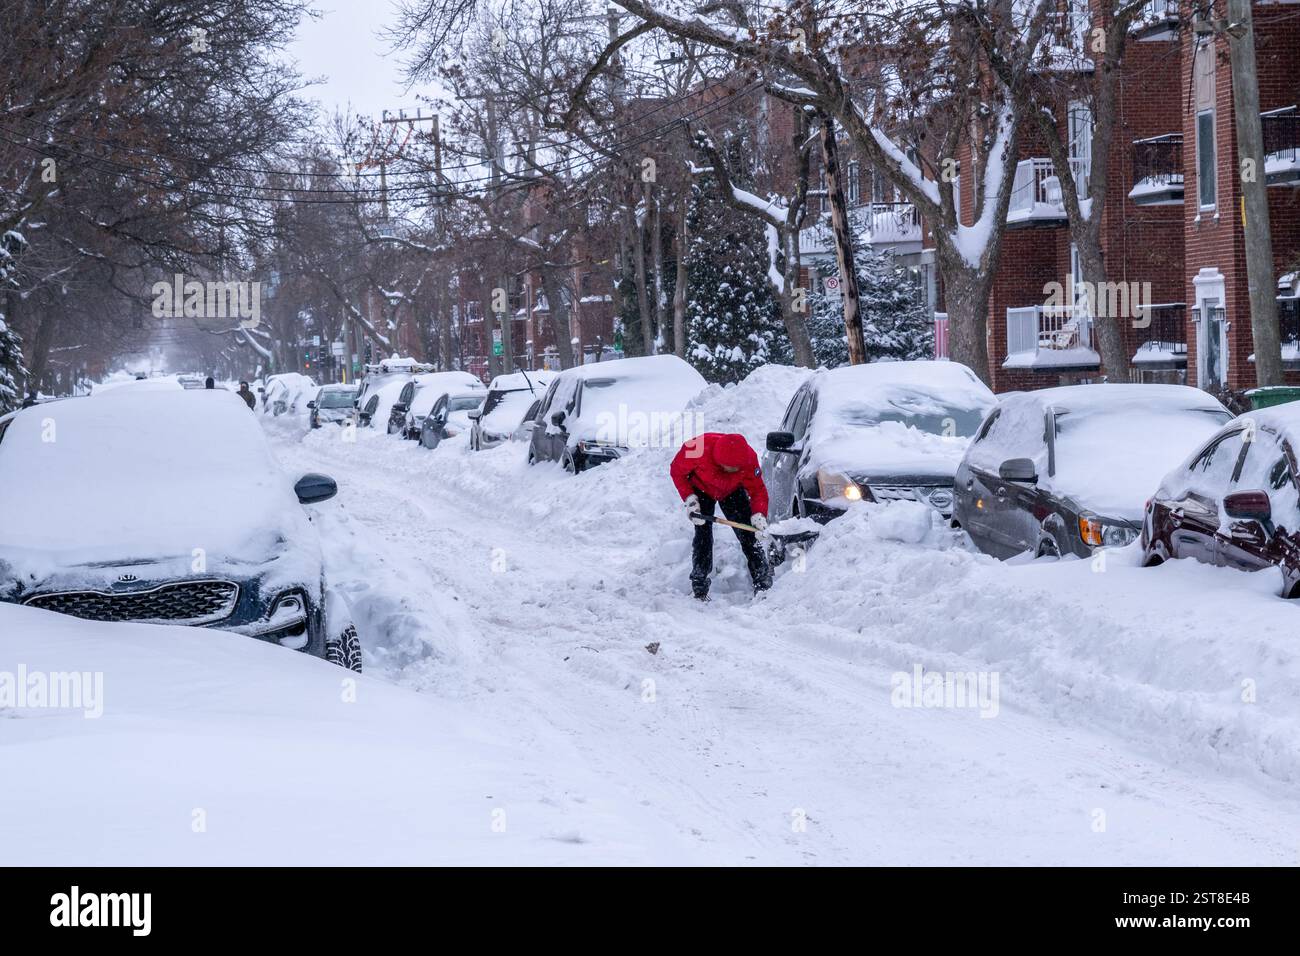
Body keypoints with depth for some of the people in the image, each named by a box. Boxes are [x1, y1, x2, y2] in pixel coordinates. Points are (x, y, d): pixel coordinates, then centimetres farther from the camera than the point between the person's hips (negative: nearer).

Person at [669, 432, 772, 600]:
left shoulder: (748, 459, -34)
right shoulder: (698, 449, -40)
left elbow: (757, 490, -21)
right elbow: (677, 471, -20)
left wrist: (759, 515, -38)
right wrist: (690, 500, -26)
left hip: (732, 491, 1)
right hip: (701, 489, -1)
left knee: (747, 534, -7)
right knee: (703, 535, -12)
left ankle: (764, 585, 2)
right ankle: (699, 589, -2)